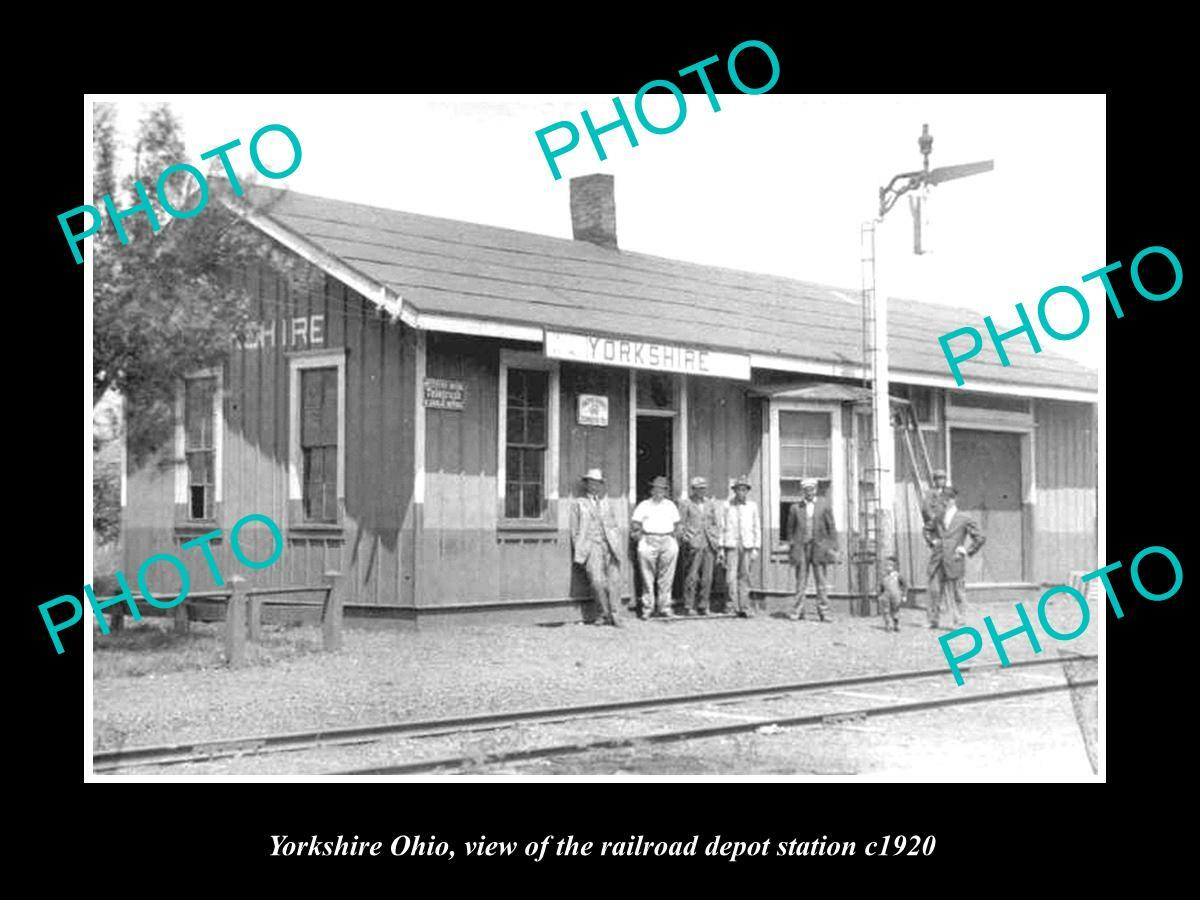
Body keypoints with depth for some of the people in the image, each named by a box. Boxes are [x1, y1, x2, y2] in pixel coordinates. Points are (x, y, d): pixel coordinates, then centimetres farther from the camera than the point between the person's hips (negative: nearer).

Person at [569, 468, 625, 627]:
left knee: (614, 580, -12)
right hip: (591, 545, -2)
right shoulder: (578, 504, 14)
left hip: (609, 545, 2)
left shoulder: (607, 504, 24)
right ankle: (605, 613, -3)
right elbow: (575, 531, 11)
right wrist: (580, 553, 1)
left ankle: (615, 615, -10)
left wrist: (616, 546, 5)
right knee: (597, 581, -17)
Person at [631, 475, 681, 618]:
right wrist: (638, 533, -5)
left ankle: (665, 607, 2)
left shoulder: (670, 505, 19)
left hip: (668, 541, 2)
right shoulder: (644, 506, 12)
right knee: (647, 578, -4)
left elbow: (676, 524, 22)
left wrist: (674, 534, 9)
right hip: (648, 541, -2)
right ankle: (647, 609, 1)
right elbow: (636, 525, 9)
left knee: (666, 579, -2)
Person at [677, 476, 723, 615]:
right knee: (691, 577, -8)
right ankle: (688, 607, -4)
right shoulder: (685, 504, 5)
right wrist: (685, 538, -8)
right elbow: (680, 524, 4)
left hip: (709, 545, 4)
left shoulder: (711, 504, 16)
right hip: (693, 545, -4)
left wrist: (716, 541, 7)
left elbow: (717, 524, 17)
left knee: (707, 578, 1)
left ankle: (703, 607, 8)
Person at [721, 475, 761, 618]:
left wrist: (756, 548, 2)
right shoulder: (728, 506, 3)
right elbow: (722, 527, 5)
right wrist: (720, 547, 1)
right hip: (731, 545, -1)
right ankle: (733, 605, -7)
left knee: (744, 577, 2)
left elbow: (757, 528, 8)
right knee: (731, 576, -10)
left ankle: (744, 607, 7)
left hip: (747, 546, 1)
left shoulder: (752, 506, 6)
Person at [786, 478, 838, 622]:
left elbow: (831, 527, 7)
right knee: (801, 581, 0)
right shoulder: (795, 508, 7)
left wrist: (833, 547, 2)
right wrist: (792, 546, 8)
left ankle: (823, 612, 1)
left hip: (818, 547, 0)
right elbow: (790, 529, 13)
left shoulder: (824, 505, 6)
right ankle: (798, 611, 1)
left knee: (821, 581, -1)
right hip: (801, 547, 0)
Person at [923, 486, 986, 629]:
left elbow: (980, 538, 3)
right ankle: (934, 621, 14)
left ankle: (959, 622, 7)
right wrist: (931, 541, 17)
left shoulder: (964, 519, 0)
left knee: (958, 593, 0)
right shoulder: (938, 518, 11)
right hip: (937, 562, 4)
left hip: (954, 562, -4)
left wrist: (967, 551, -2)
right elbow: (927, 528, 33)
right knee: (935, 591, 5)